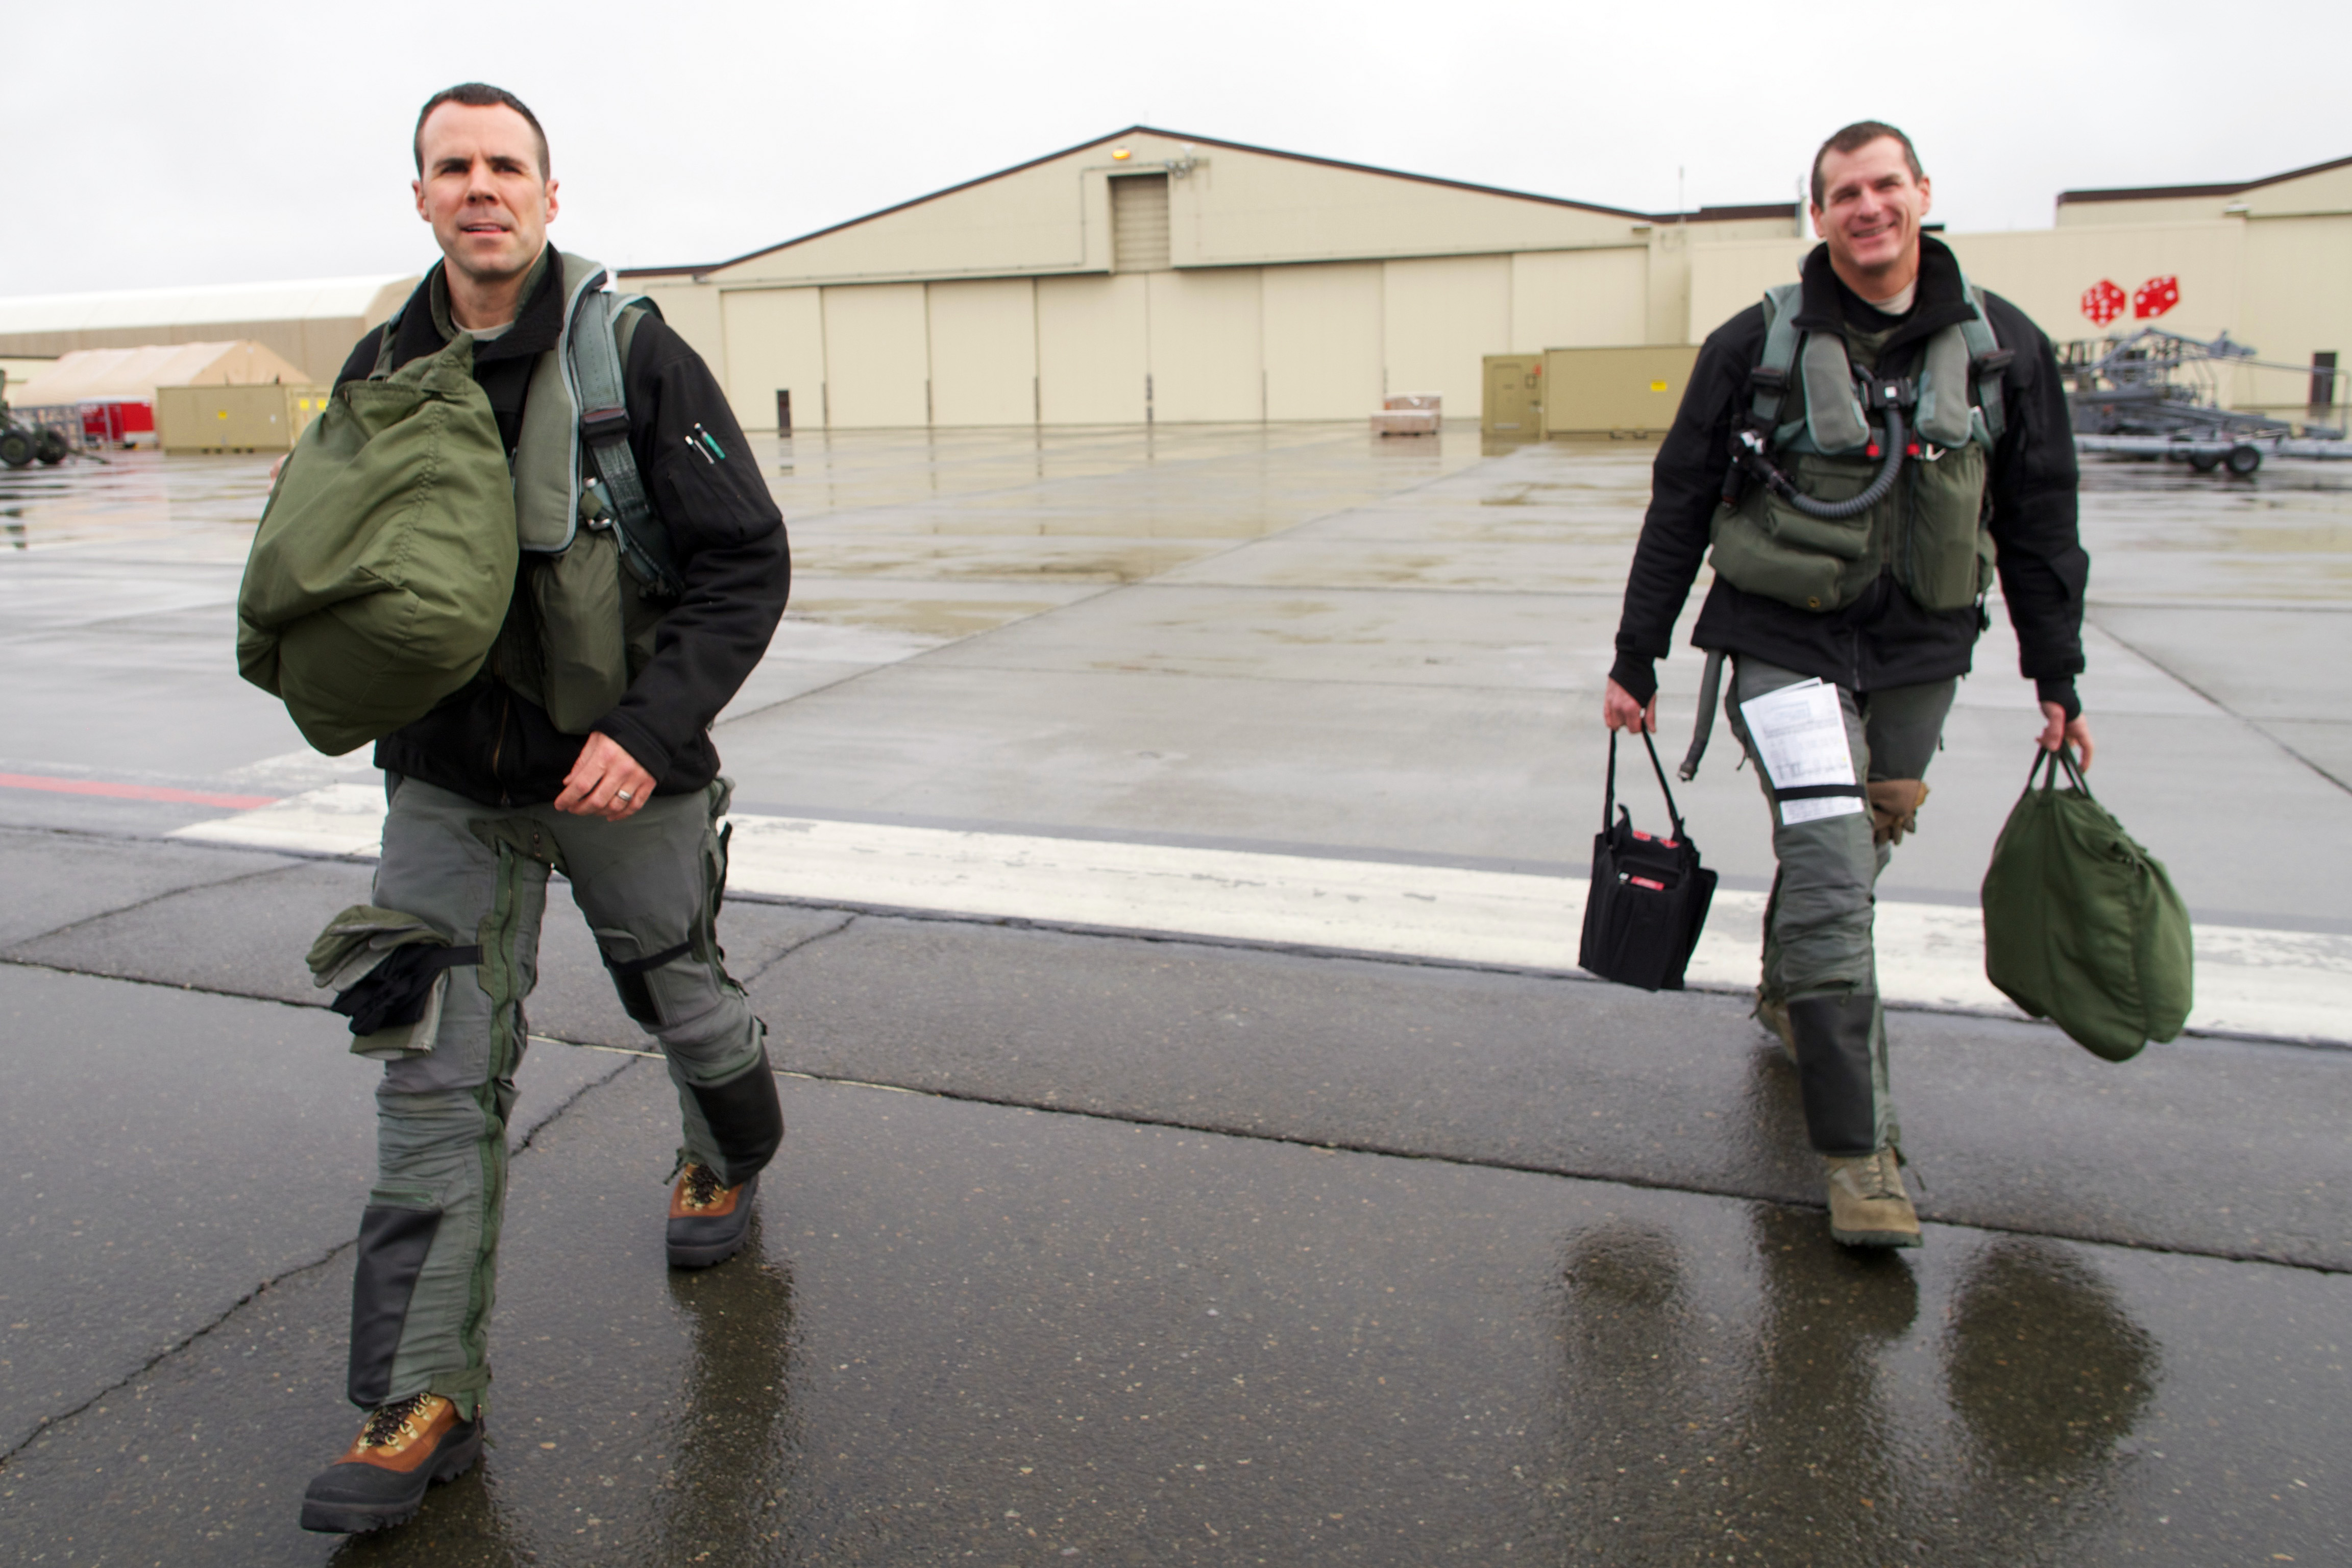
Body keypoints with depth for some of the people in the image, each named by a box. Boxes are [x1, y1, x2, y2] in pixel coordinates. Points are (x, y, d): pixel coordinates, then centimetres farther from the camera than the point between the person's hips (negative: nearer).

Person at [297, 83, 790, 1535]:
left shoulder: (632, 352, -12)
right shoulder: (382, 368, 3)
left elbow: (747, 562, -14)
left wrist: (651, 729, -24)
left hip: (619, 768, -3)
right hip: (449, 781, 4)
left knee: (684, 997, 17)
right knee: (436, 1077, 0)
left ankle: (730, 1163, 50)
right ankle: (425, 1400, 8)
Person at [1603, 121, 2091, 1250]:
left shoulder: (2004, 348, 4)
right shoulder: (1756, 346, -4)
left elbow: (2040, 525, 11)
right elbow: (1677, 507, 2)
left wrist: (2057, 680, 10)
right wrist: (1635, 660, 2)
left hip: (1918, 650, 4)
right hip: (1785, 644, -3)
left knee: (1855, 852, 13)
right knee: (1830, 865, -14)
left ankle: (1790, 996, 45)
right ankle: (1857, 1151, -8)